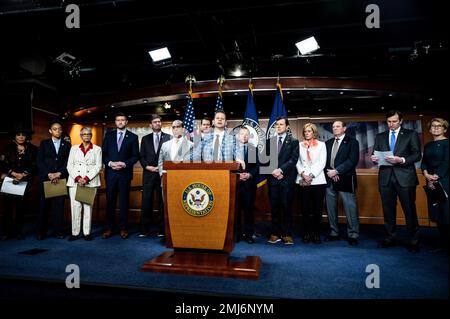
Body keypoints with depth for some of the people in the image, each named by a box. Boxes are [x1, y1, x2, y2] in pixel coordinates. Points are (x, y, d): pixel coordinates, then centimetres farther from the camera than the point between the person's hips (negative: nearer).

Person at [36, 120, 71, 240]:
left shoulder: (67, 145, 11)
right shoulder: (44, 143, 10)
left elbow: (68, 162, 3)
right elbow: (39, 161, 2)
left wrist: (59, 174, -10)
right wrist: (49, 174, -10)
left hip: (61, 179, 0)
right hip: (45, 178, 0)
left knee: (59, 205, 1)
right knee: (43, 205, 3)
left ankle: (59, 231, 8)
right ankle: (41, 232, 12)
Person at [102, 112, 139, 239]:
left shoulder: (133, 137, 6)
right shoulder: (109, 135, 11)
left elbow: (135, 156, 2)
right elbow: (103, 153, 7)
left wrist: (125, 164, -13)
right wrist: (110, 163, -10)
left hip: (125, 173, -1)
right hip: (110, 172, 2)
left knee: (124, 201, 3)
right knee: (110, 200, 5)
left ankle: (123, 228, 12)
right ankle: (110, 228, 14)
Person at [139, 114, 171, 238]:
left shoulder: (168, 137, 6)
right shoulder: (145, 139, 14)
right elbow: (142, 156, 10)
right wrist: (147, 166, -6)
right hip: (148, 173, 2)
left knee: (162, 202, 2)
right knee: (146, 202, 2)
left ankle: (161, 229, 12)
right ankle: (145, 229, 11)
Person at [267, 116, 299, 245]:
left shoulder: (293, 141, 5)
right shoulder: (270, 141, 15)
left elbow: (293, 159, -5)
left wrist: (280, 169, -15)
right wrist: (273, 171, -6)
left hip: (287, 178, -3)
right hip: (273, 178, 3)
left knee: (287, 207, 0)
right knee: (274, 207, 5)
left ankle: (287, 234, 10)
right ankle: (275, 234, 14)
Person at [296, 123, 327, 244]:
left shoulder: (321, 145, 9)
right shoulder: (300, 145, 12)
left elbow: (322, 162, 0)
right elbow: (297, 162, 6)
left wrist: (311, 175, -10)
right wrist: (303, 173, -10)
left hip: (318, 180, -1)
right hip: (303, 181, 1)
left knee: (318, 209, 0)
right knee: (305, 209, 2)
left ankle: (316, 233, 10)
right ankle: (307, 233, 12)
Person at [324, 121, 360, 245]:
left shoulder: (352, 142, 2)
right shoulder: (328, 143, 16)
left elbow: (353, 160, -10)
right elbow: (324, 160, 11)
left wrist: (336, 171, -15)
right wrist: (329, 172, -8)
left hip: (345, 179, -5)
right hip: (329, 179, 5)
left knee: (350, 207, -4)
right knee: (330, 208, 8)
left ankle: (353, 235, 8)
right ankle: (334, 233, 19)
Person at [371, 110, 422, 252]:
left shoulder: (411, 134, 6)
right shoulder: (380, 137, 14)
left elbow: (417, 155, -2)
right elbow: (375, 154, 12)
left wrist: (401, 160, -18)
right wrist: (374, 158, -11)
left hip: (405, 177, -2)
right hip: (385, 177, 3)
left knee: (409, 210, 1)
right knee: (388, 210, 8)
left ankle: (413, 241, 15)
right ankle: (390, 238, 21)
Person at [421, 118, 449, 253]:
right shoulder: (428, 145, 16)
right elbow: (424, 162, 11)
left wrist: (435, 178, -14)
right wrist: (426, 175, -6)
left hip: (444, 180, -6)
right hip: (431, 182, 6)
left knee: (445, 213, -6)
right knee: (437, 214, 9)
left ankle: (446, 244, 5)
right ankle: (443, 244, 18)